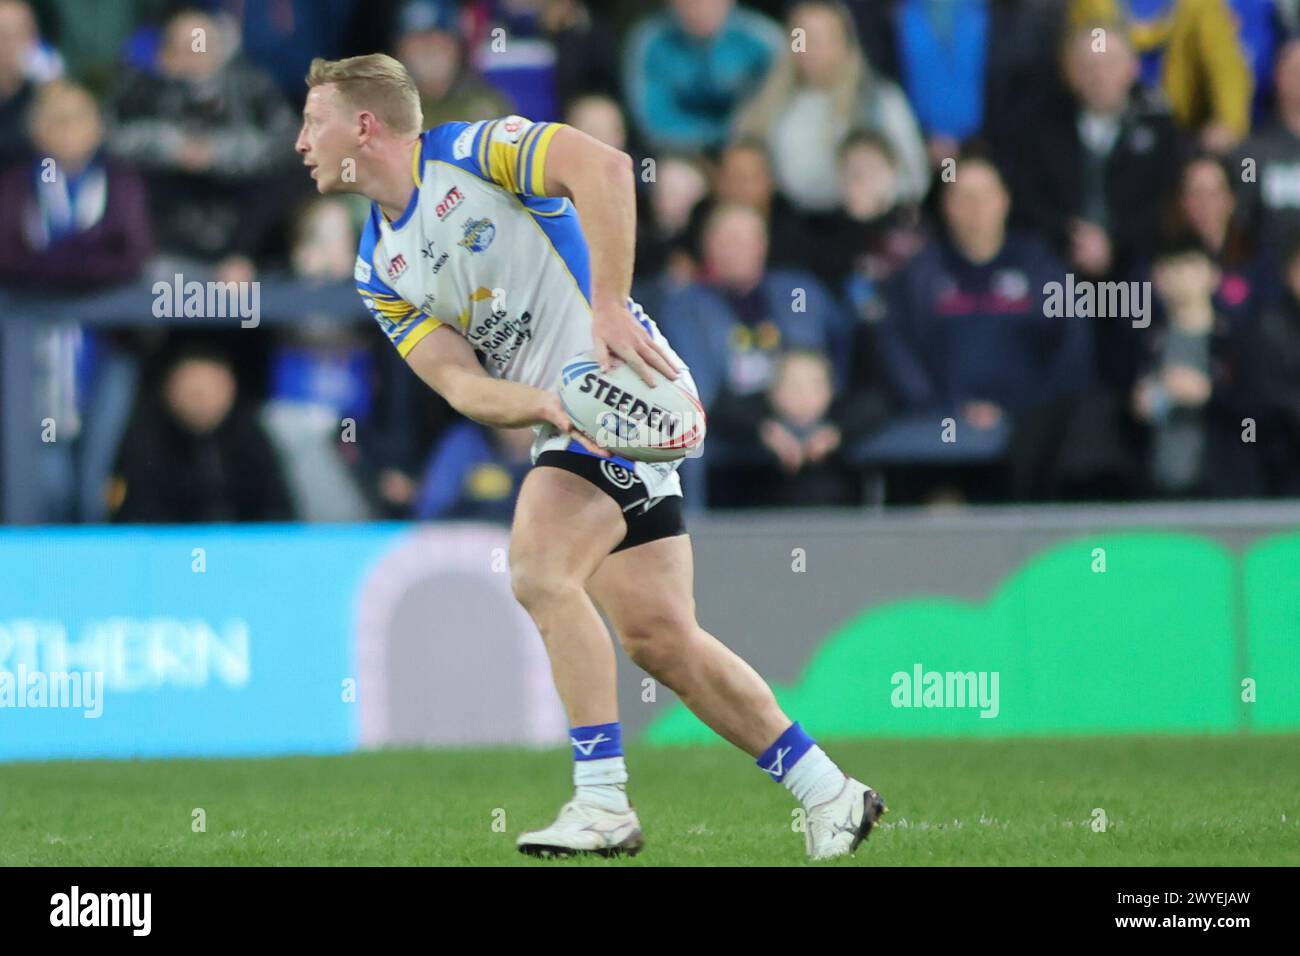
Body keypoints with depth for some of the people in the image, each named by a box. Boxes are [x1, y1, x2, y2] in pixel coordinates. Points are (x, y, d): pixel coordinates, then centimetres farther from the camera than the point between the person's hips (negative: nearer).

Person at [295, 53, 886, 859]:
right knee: (659, 639, 5)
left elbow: (603, 166, -24)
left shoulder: (474, 151, -9)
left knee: (539, 569, -22)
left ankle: (604, 804, -20)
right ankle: (829, 794, 16)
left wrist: (608, 308, -30)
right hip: (571, 428, 8)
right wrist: (544, 405, -20)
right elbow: (458, 383, 1)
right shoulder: (379, 272, 11)